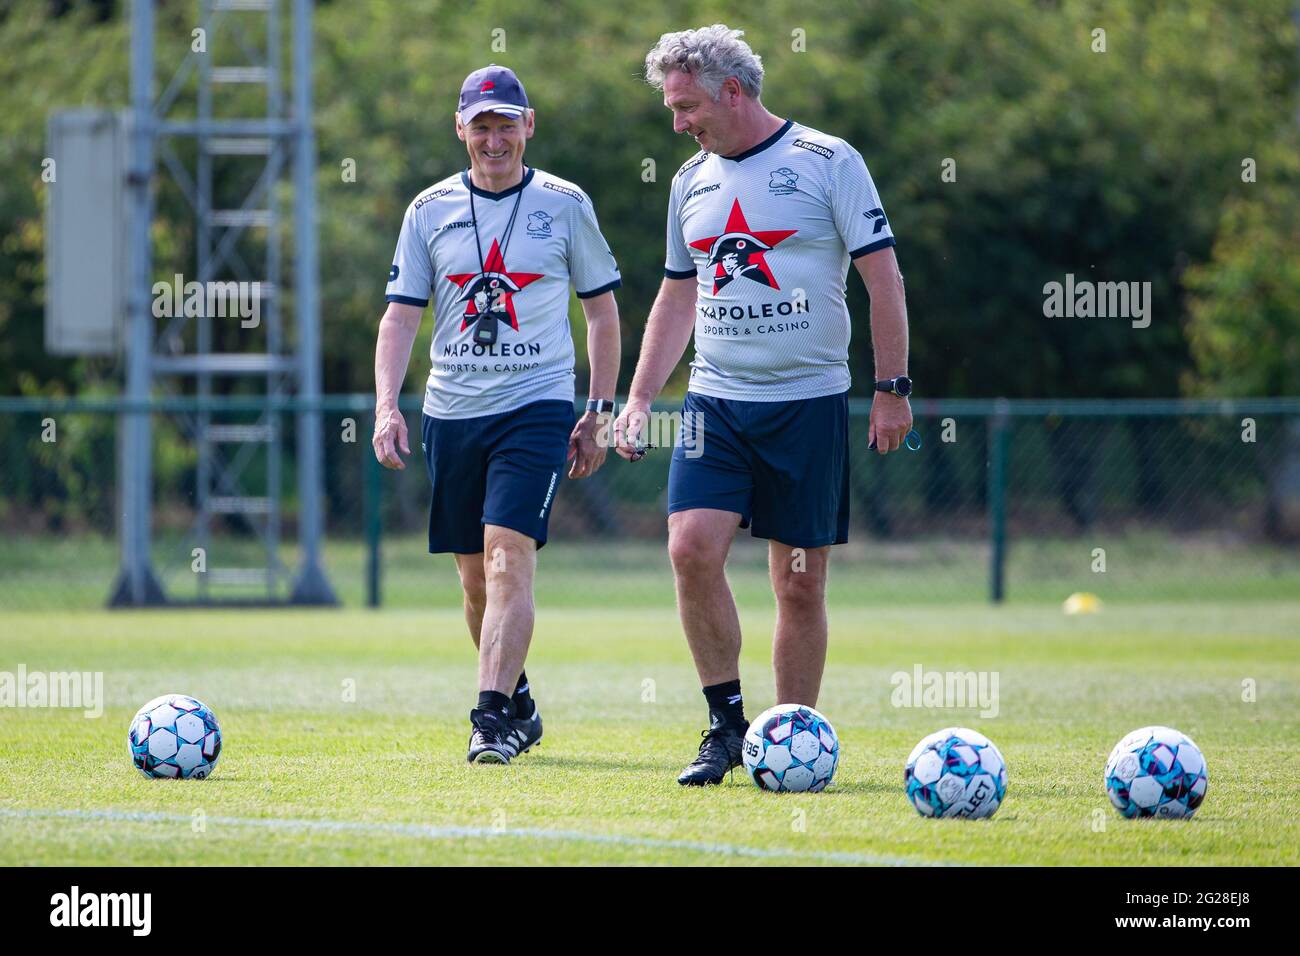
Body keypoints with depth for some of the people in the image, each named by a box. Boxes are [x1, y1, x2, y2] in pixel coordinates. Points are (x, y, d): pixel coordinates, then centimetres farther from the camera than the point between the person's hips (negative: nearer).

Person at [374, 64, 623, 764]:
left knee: (509, 556, -18)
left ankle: (493, 717, -22)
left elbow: (602, 310, 9)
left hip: (537, 404, -3)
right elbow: (400, 316, 5)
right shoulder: (430, 211, 6)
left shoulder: (564, 205, 2)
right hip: (451, 411, 3)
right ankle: (518, 705, 27)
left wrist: (600, 411, 3)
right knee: (475, 576, 9)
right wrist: (386, 406, -8)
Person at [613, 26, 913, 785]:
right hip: (716, 402, 4)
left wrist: (893, 389, -9)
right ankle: (726, 721, -2)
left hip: (810, 401, -4)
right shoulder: (692, 181, 12)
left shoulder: (828, 163, -4)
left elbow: (883, 276, -4)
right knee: (693, 547, -15)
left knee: (801, 583, 0)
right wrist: (640, 399, 14)